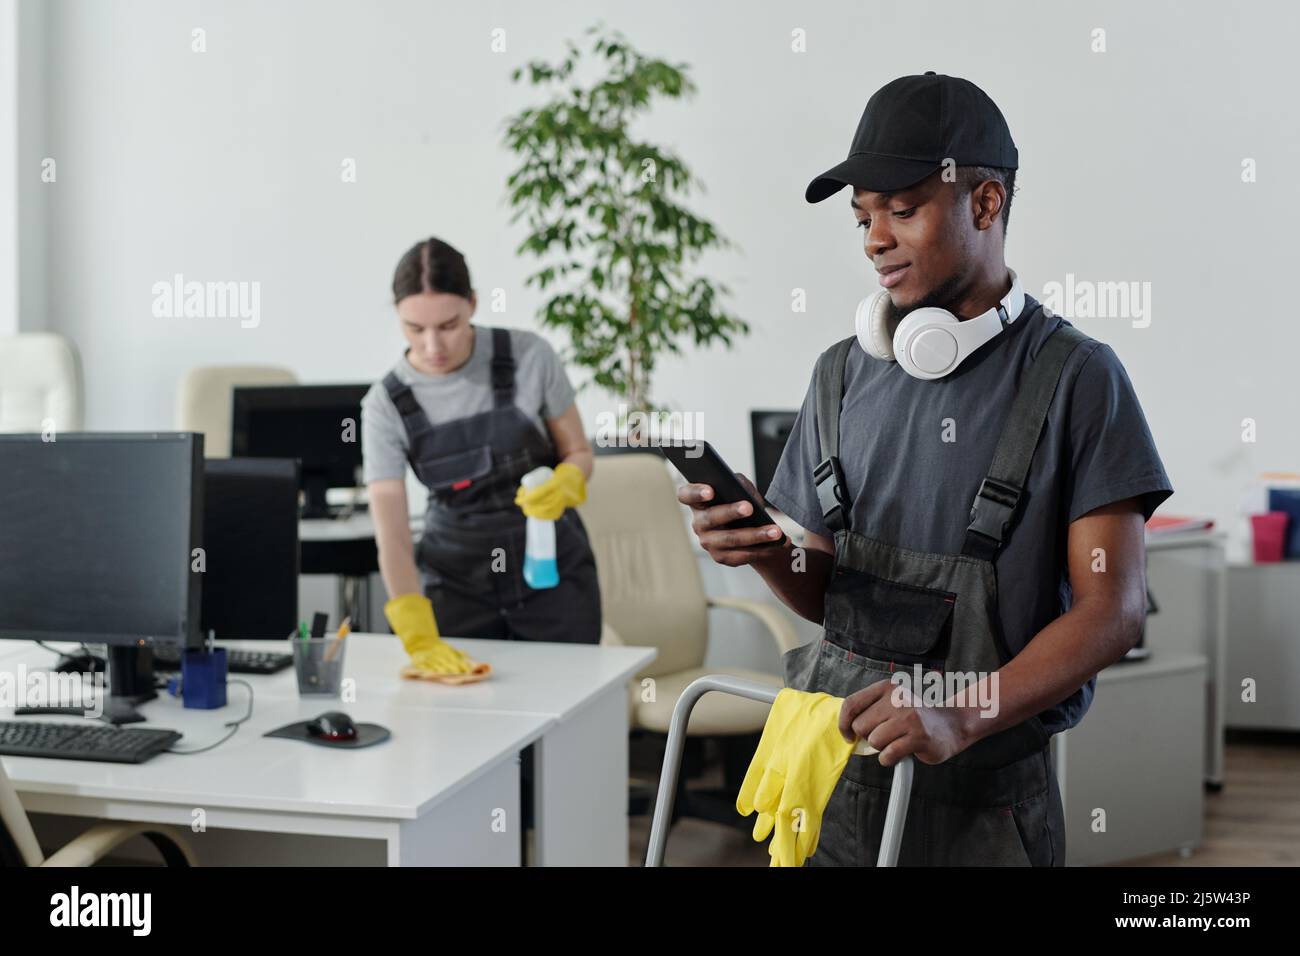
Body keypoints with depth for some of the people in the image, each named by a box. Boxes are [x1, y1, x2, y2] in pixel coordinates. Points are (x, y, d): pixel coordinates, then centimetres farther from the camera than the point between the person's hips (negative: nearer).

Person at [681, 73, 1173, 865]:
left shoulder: (1075, 377, -9)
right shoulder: (843, 372, 4)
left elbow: (1114, 609, -13)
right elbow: (825, 594, 9)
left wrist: (962, 718, -25)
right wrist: (766, 552, -12)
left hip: (982, 791, -4)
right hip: (834, 768, 4)